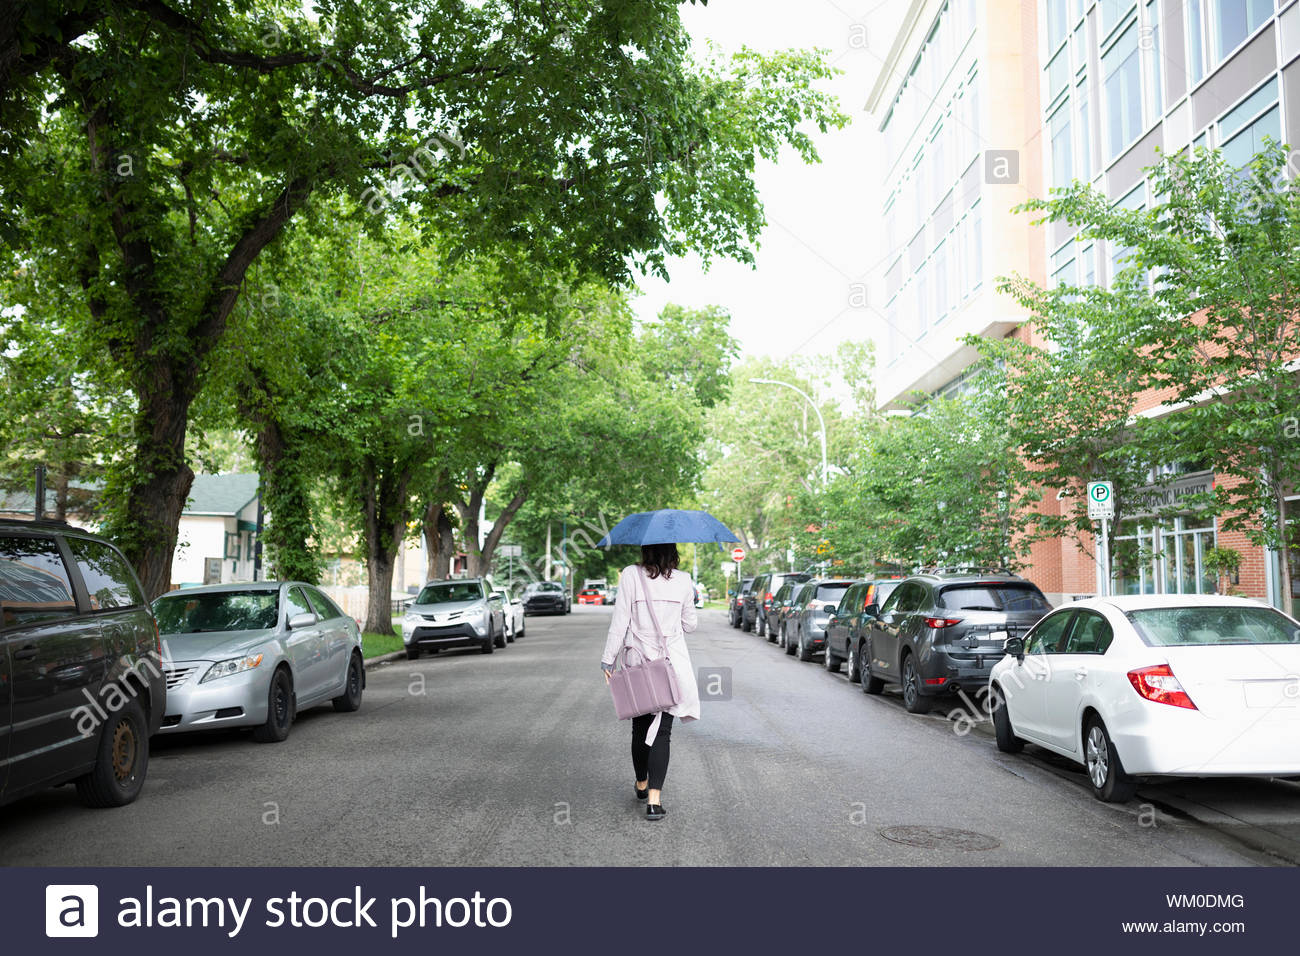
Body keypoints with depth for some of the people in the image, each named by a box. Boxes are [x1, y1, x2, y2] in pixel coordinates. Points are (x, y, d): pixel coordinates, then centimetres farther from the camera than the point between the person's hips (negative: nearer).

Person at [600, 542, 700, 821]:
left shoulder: (631, 576, -7)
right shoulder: (683, 581, 0)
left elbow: (620, 621, -8)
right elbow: (690, 624, 8)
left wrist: (608, 659, -1)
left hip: (639, 662, 0)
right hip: (672, 662, 0)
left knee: (640, 727, 16)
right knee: (662, 730, 0)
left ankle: (642, 785, 34)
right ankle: (654, 798, -10)